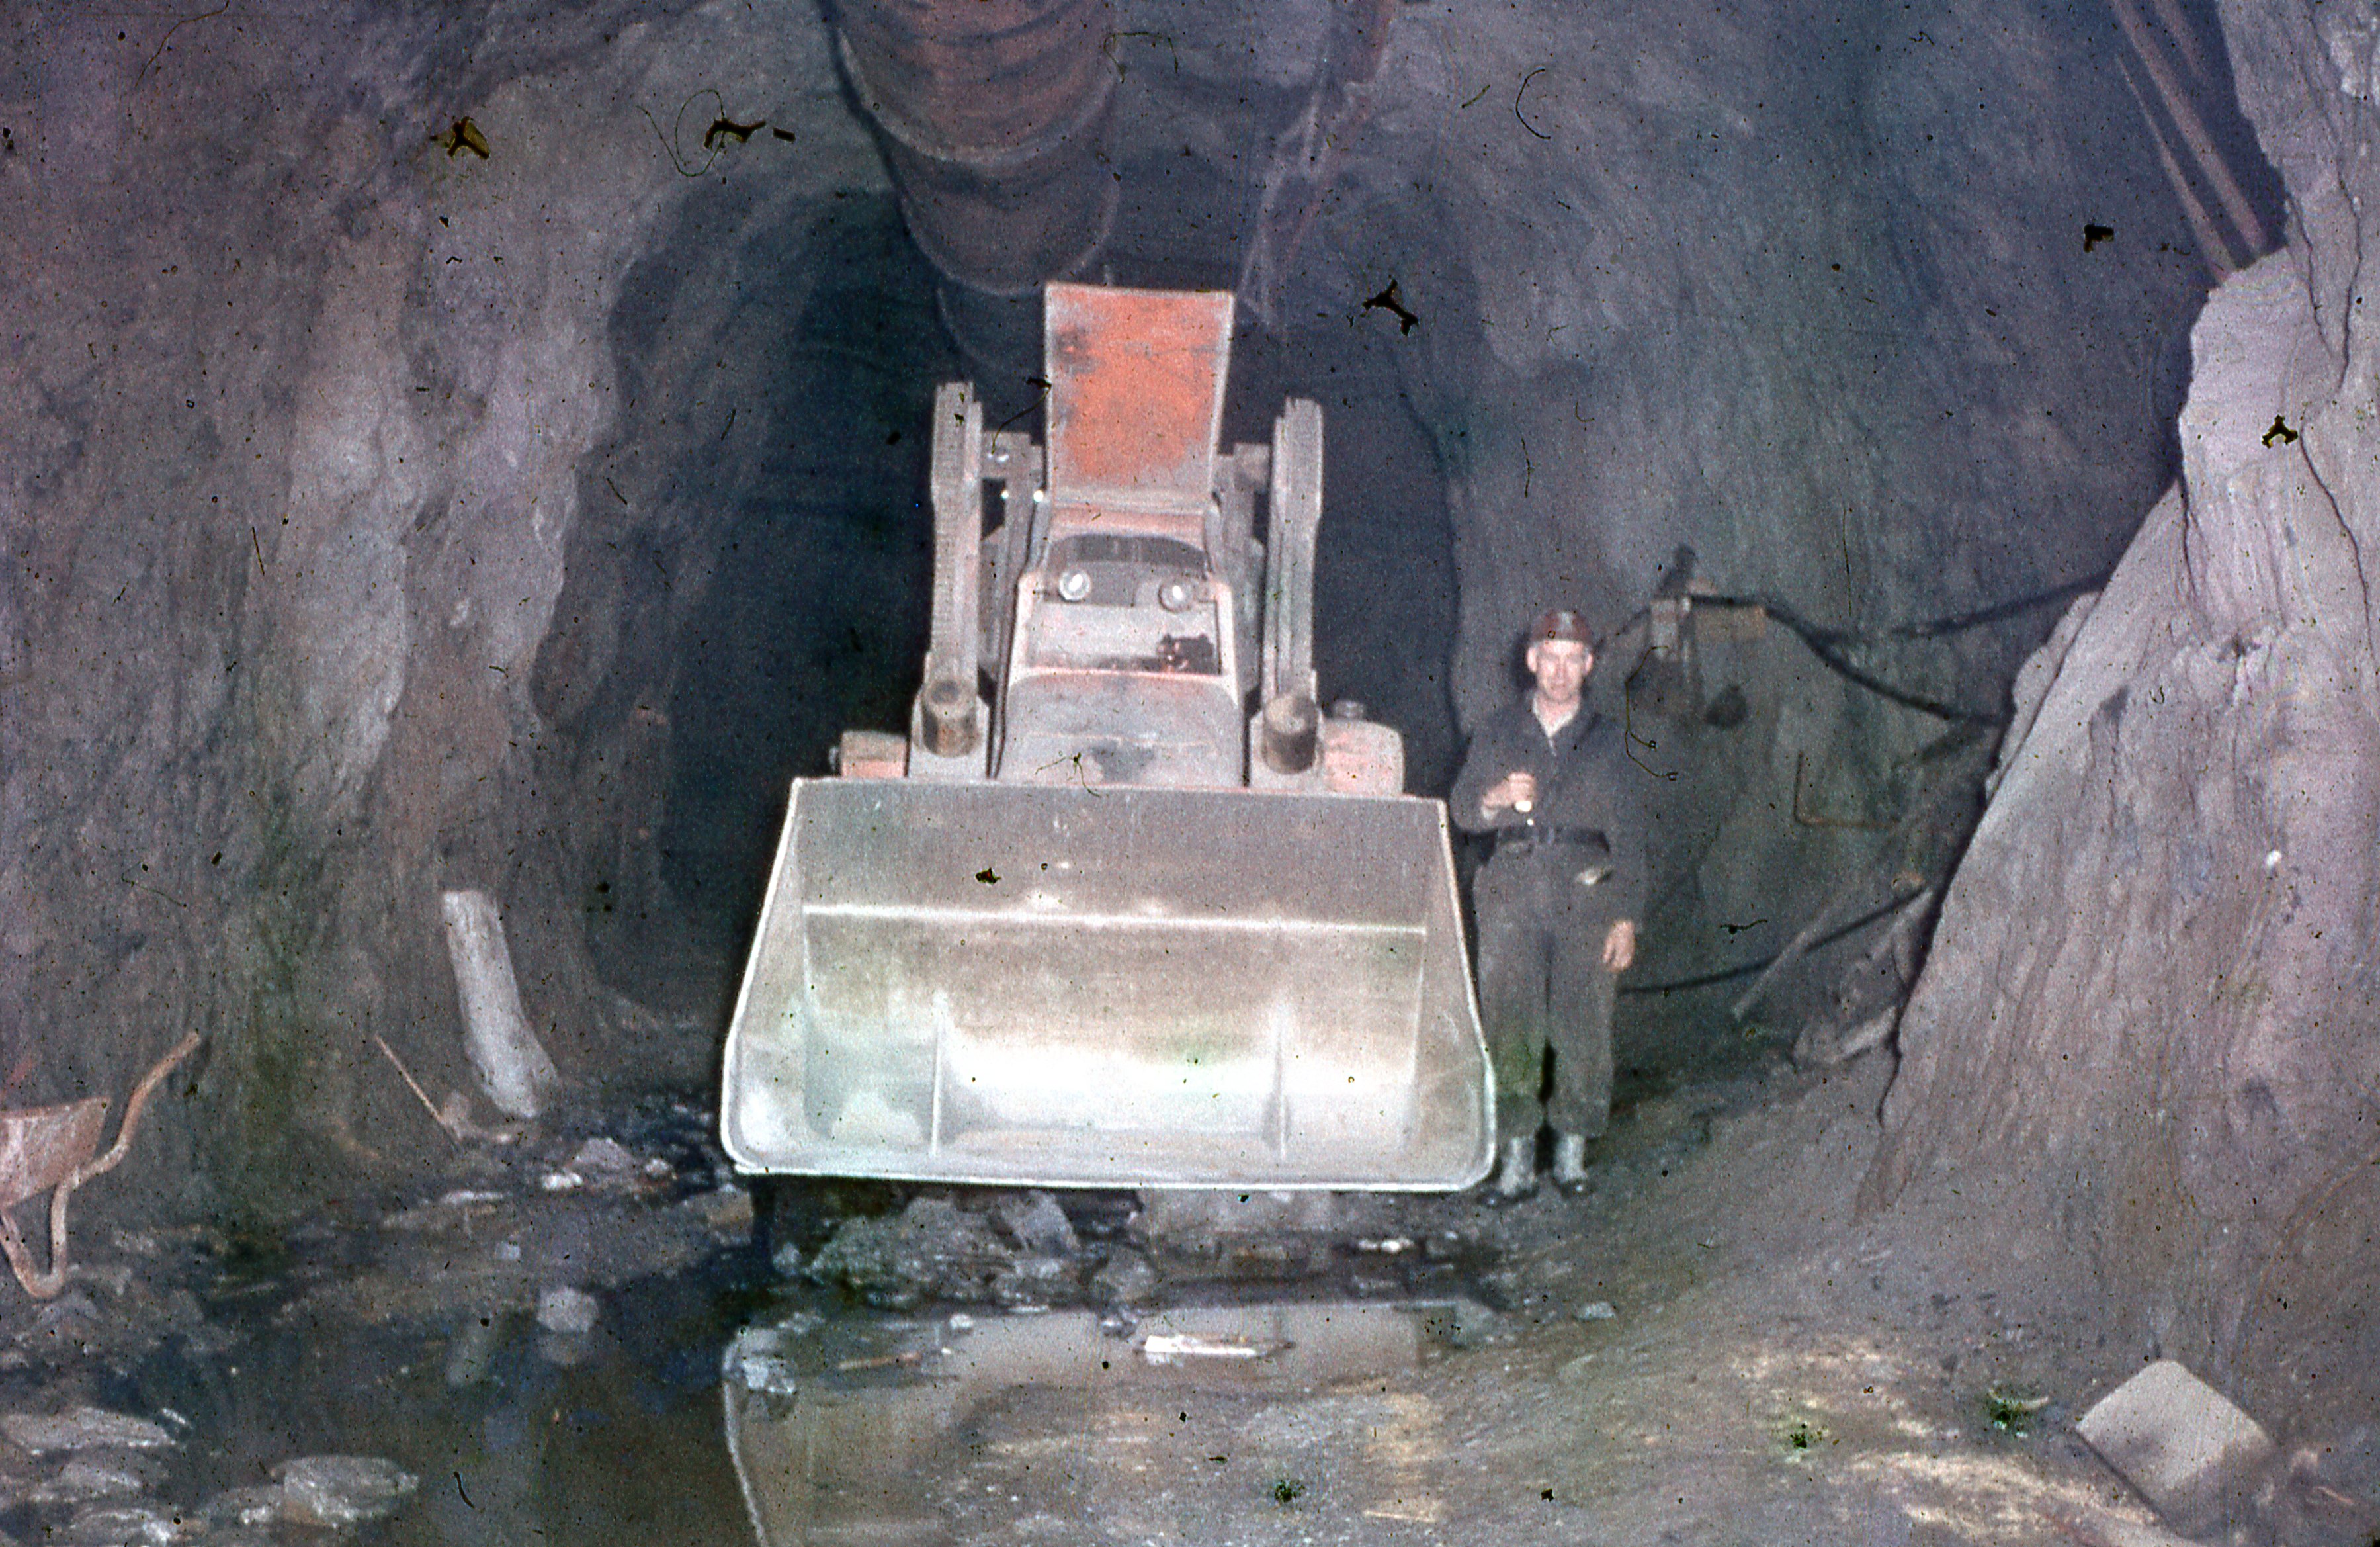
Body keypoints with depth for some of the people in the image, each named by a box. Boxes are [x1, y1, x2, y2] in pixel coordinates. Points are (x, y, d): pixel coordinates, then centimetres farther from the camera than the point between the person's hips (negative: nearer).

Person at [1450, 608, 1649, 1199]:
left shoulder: (1610, 743, 12)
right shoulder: (1500, 734, 13)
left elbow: (1629, 837, 10)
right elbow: (1461, 809, 11)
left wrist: (1626, 918, 2)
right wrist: (1498, 797, -12)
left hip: (1586, 894, 0)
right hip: (1512, 893, 0)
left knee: (1584, 1027, -4)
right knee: (1509, 1023, -7)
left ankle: (1573, 1146, 9)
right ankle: (1517, 1151, -2)